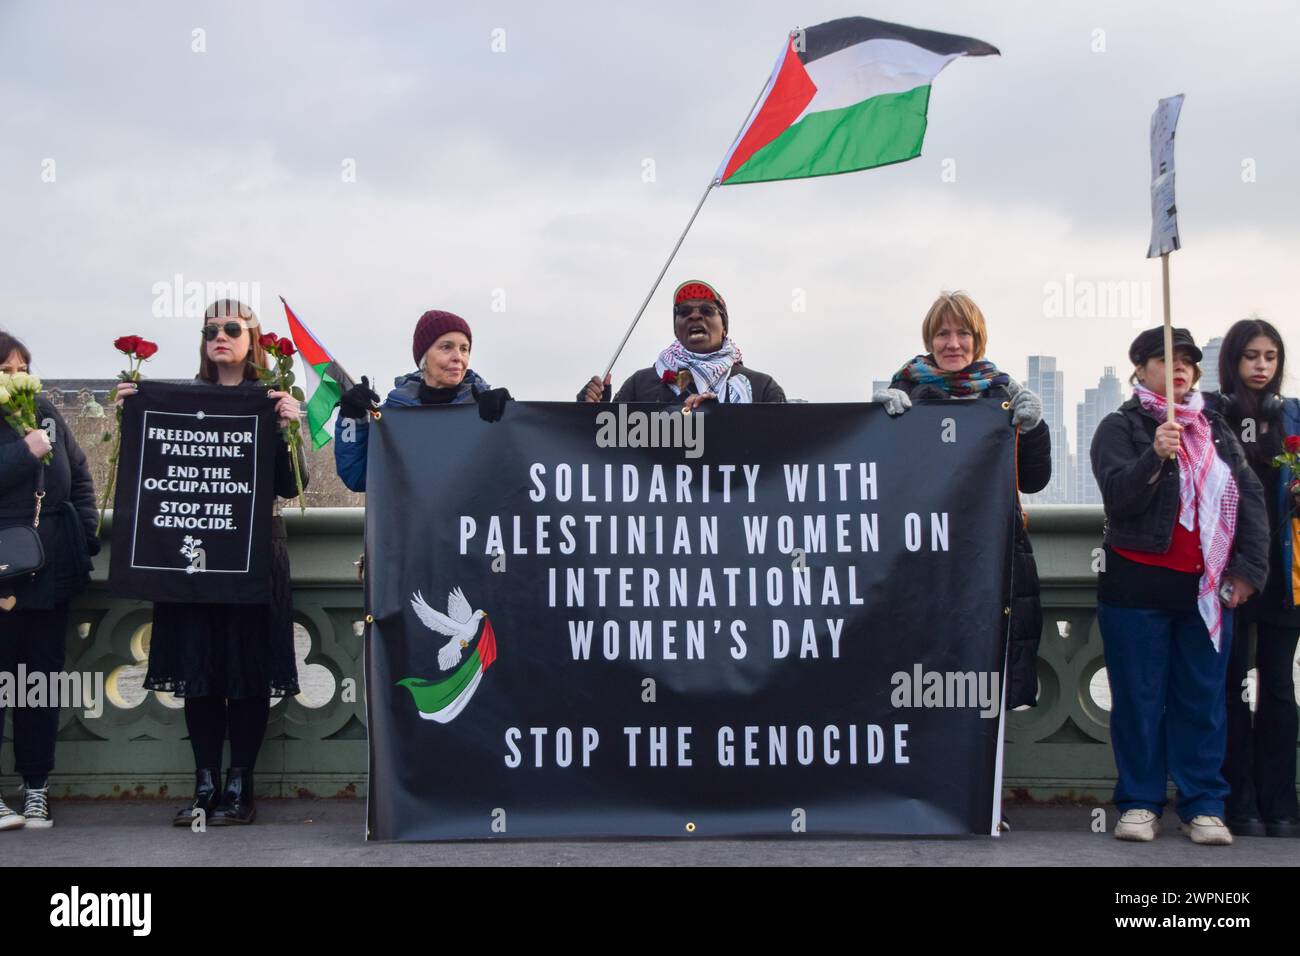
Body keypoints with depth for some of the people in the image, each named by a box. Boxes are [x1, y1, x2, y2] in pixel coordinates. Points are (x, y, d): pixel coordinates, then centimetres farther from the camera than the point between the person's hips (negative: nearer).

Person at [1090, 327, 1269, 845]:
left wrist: (1249, 567, -2)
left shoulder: (1215, 428, 13)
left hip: (1207, 587, 3)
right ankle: (1139, 803, 9)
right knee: (1139, 699, 1)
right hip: (1137, 584, -3)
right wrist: (1155, 457, -30)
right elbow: (1118, 495, -13)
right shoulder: (1121, 427, 1)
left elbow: (1250, 496, 8)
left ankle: (1203, 806, 11)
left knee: (1203, 700, 4)